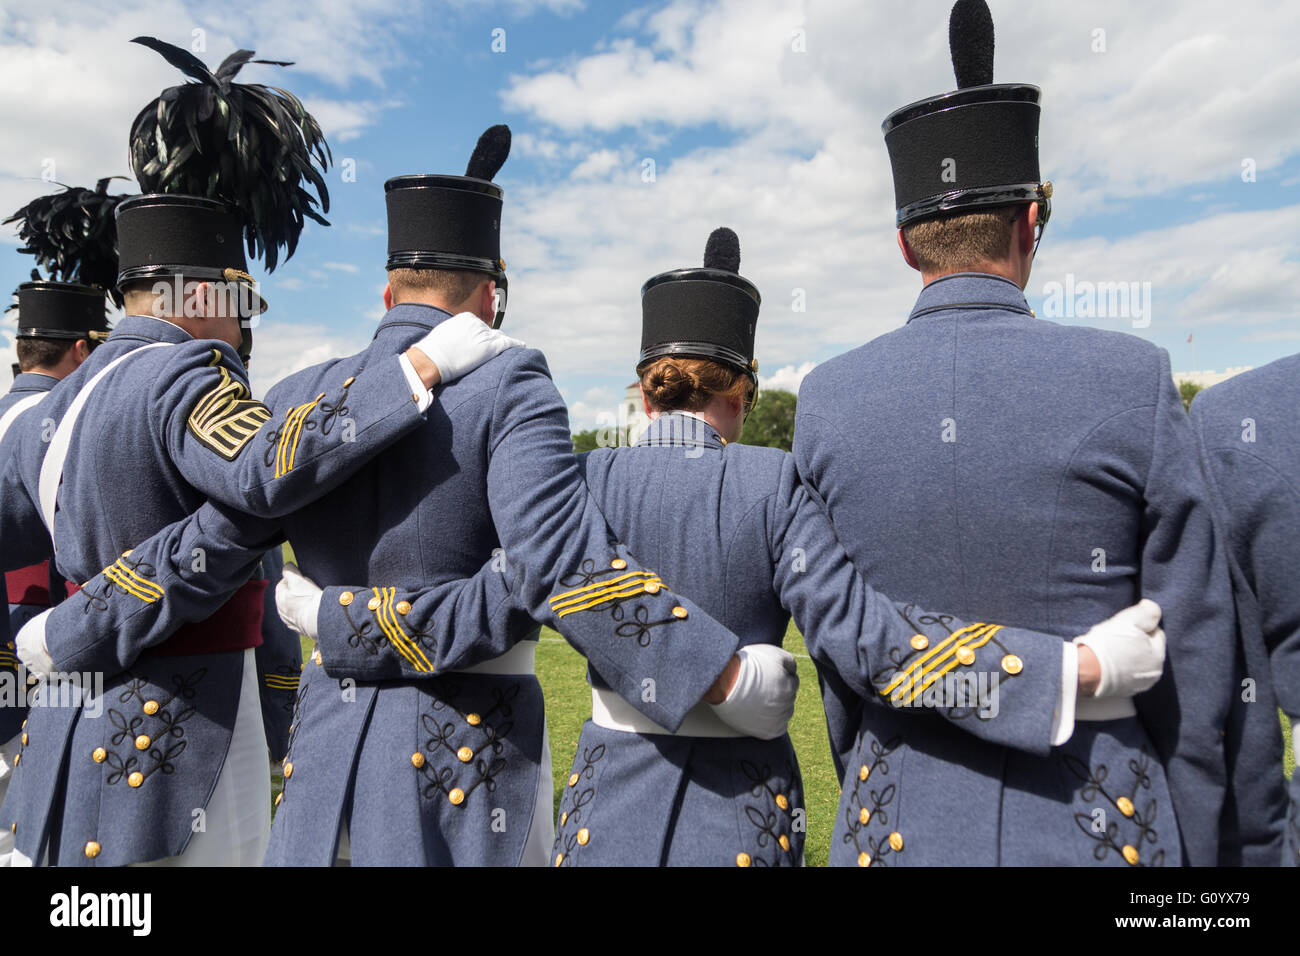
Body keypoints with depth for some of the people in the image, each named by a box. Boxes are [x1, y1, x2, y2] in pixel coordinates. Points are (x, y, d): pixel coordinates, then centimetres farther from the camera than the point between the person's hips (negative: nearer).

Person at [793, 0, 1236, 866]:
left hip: (902, 815, 1)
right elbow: (1194, 657, -7)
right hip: (1097, 819, -1)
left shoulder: (825, 400, -7)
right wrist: (1195, 849, 6)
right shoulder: (1135, 382, -12)